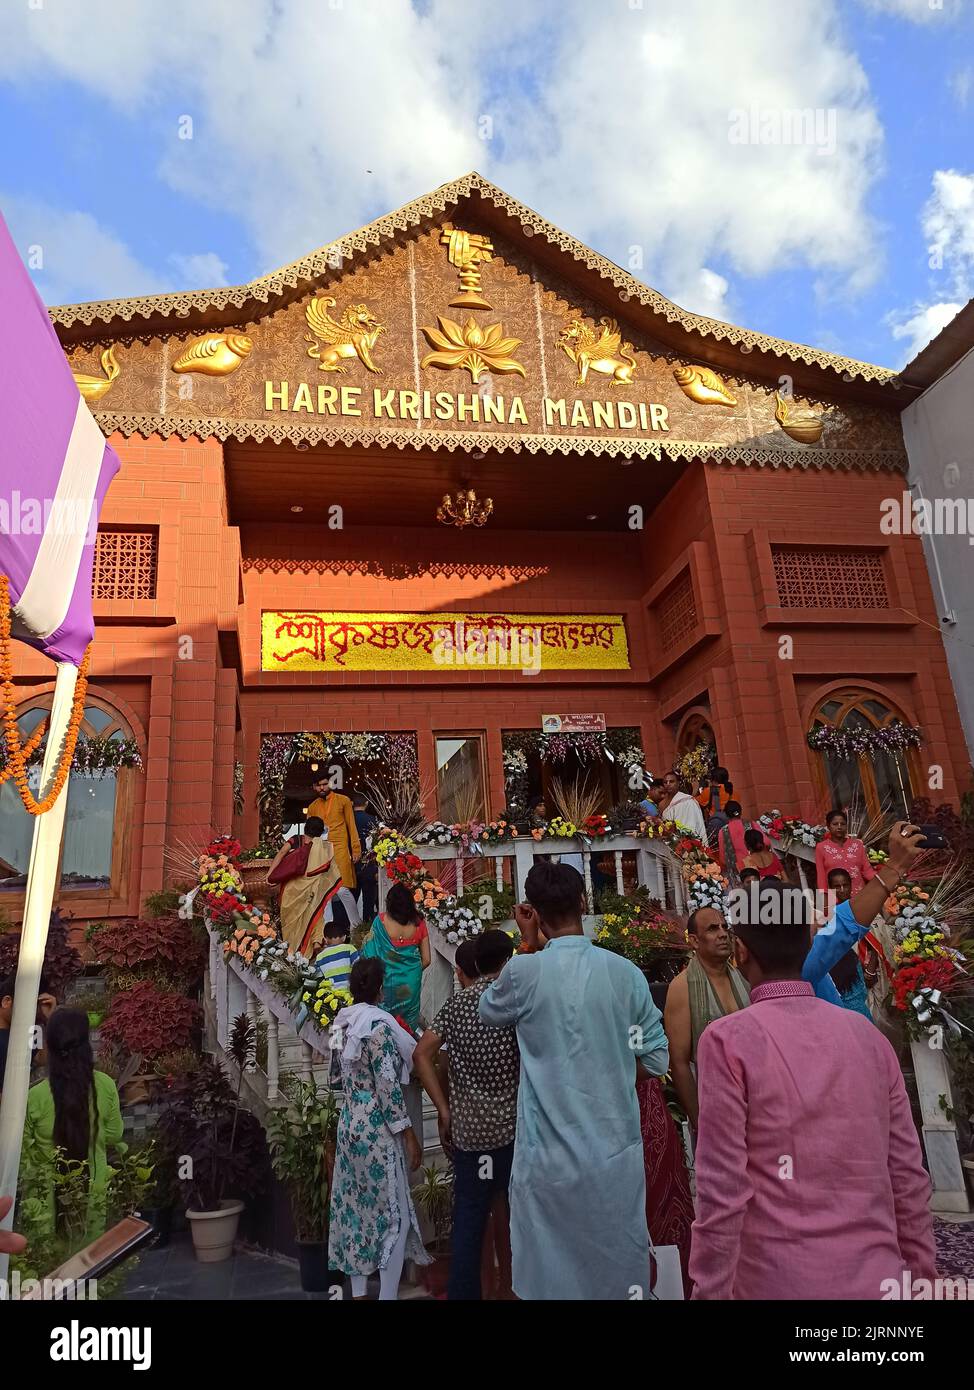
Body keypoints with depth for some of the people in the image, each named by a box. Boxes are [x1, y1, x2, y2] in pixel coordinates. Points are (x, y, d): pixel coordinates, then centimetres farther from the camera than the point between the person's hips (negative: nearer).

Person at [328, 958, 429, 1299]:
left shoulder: (342, 1023, 6)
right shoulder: (378, 1023, -18)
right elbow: (387, 1084, -20)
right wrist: (408, 1133, -15)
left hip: (349, 1124, 8)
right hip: (377, 1130, -8)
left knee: (355, 1207, 14)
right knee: (393, 1214, 1)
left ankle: (358, 1291, 23)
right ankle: (387, 1295, 4)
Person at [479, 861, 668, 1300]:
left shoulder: (525, 972, -13)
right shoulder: (626, 972, -6)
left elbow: (489, 1010, 9)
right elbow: (656, 1059, 1)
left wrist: (526, 942, 7)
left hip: (550, 1156, -2)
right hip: (617, 1151, 2)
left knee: (552, 1276, 13)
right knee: (619, 1269, 18)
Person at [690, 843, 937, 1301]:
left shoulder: (730, 1040, -13)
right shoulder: (870, 1036, 1)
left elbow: (723, 1190, -14)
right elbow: (909, 1176, 5)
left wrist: (709, 1289, -5)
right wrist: (921, 1274, 16)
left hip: (781, 1282, -4)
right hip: (878, 1277, 4)